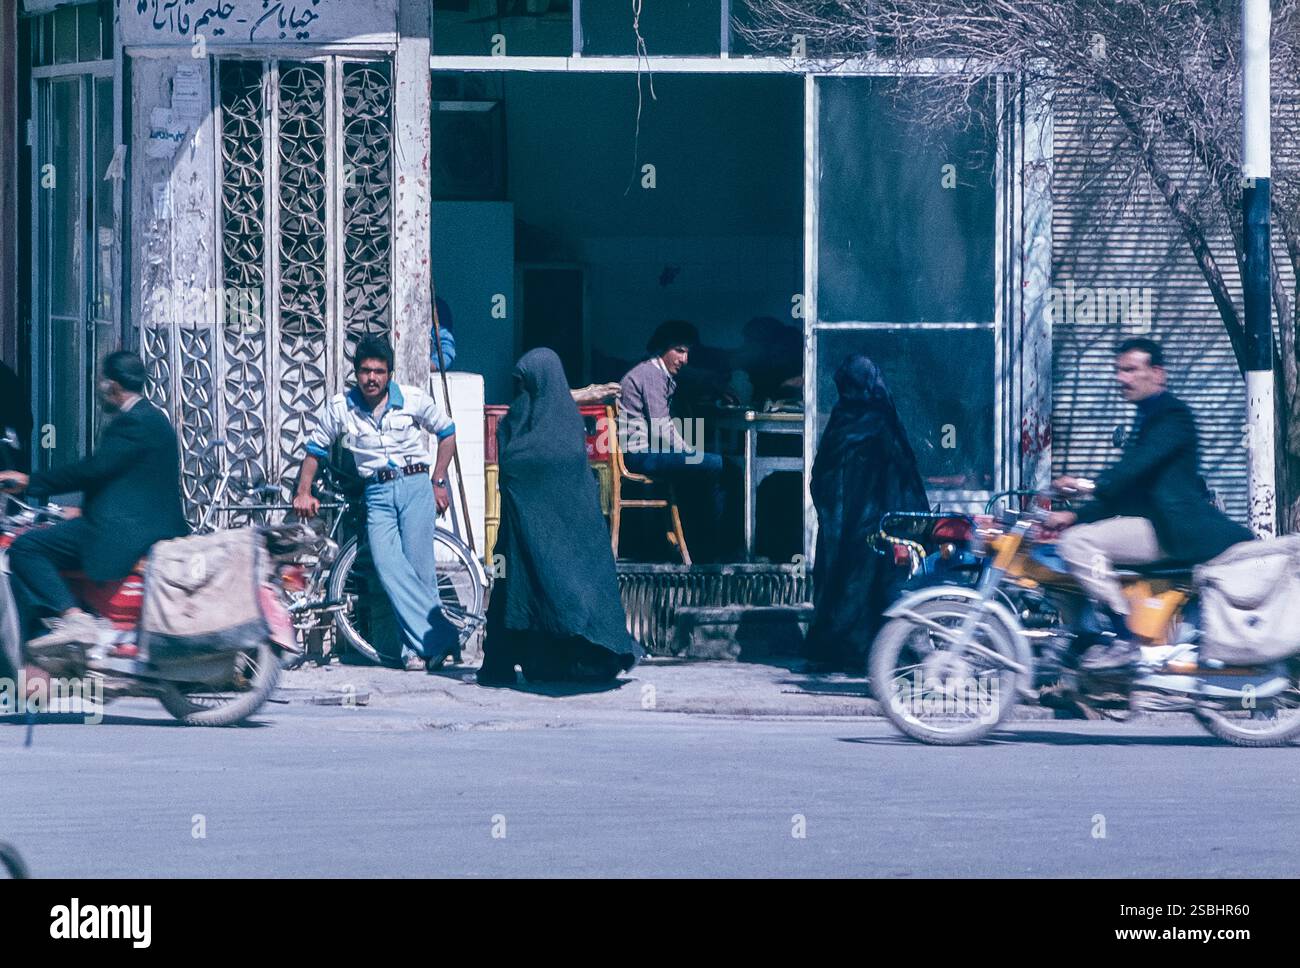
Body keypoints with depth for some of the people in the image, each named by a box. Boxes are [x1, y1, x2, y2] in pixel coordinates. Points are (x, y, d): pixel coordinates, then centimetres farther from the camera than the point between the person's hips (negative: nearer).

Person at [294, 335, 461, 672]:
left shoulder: (413, 399, 1)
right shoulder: (339, 407, 3)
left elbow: (447, 432, 14)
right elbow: (315, 449, 15)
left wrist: (439, 483, 8)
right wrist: (303, 493, 7)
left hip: (415, 484, -1)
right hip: (377, 493, 1)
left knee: (418, 565, -13)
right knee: (388, 565, -17)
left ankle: (418, 648, -4)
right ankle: (438, 637, -19)